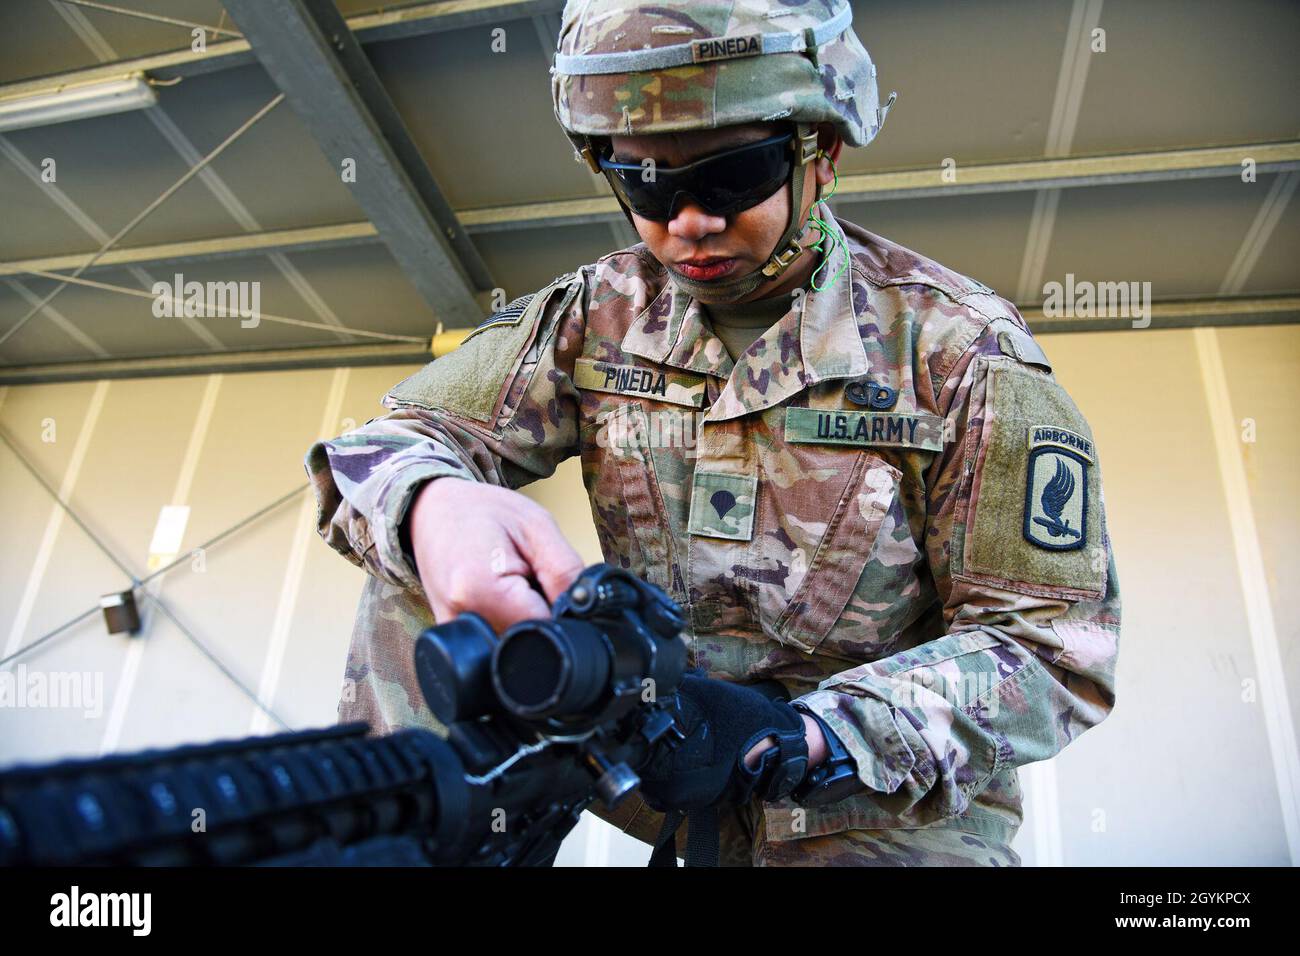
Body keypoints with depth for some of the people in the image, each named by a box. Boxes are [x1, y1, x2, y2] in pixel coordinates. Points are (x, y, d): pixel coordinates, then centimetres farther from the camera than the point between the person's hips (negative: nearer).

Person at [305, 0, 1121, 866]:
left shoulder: (960, 350, -12)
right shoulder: (600, 314, -2)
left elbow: (1053, 645, -13)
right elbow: (395, 440, -5)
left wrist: (802, 737, -28)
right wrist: (431, 506, -32)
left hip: (881, 803, -1)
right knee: (418, 572, -13)